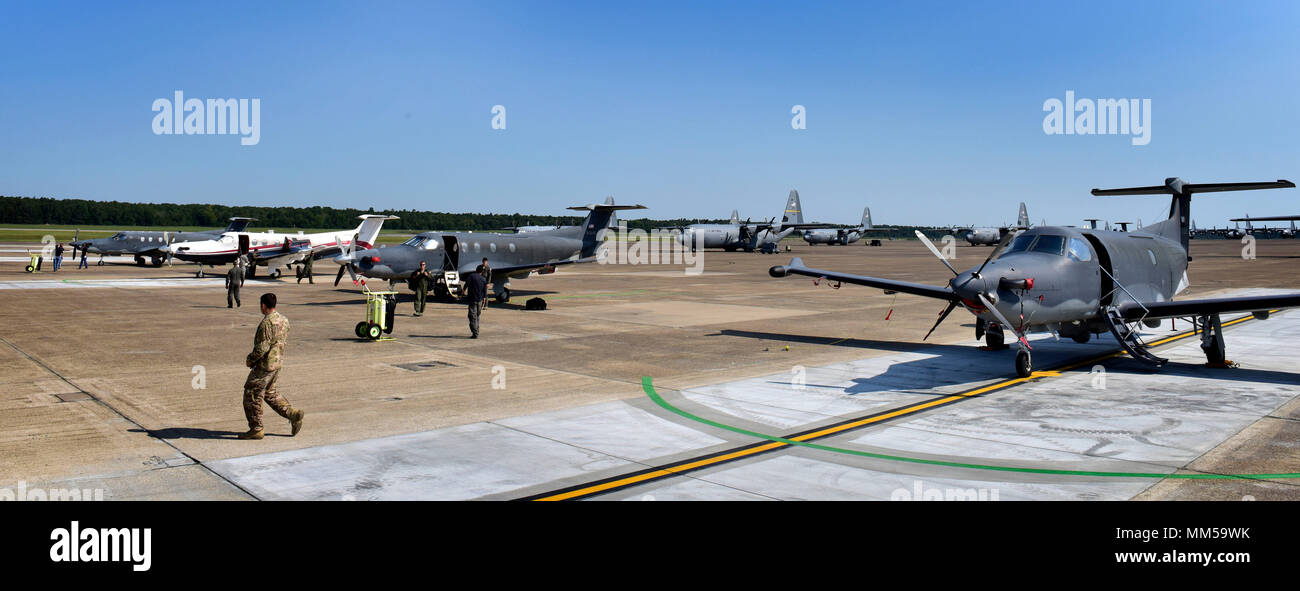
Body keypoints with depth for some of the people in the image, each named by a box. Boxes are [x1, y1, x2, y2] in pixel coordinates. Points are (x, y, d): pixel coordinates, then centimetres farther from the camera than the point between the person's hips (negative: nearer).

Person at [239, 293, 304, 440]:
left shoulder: (267, 323, -22)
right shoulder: (283, 320, 7)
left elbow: (262, 347, -25)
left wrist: (250, 359, -8)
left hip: (265, 365, -9)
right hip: (277, 362, 9)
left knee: (252, 395, 3)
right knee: (270, 393, 22)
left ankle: (256, 429, 10)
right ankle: (293, 415, 14)